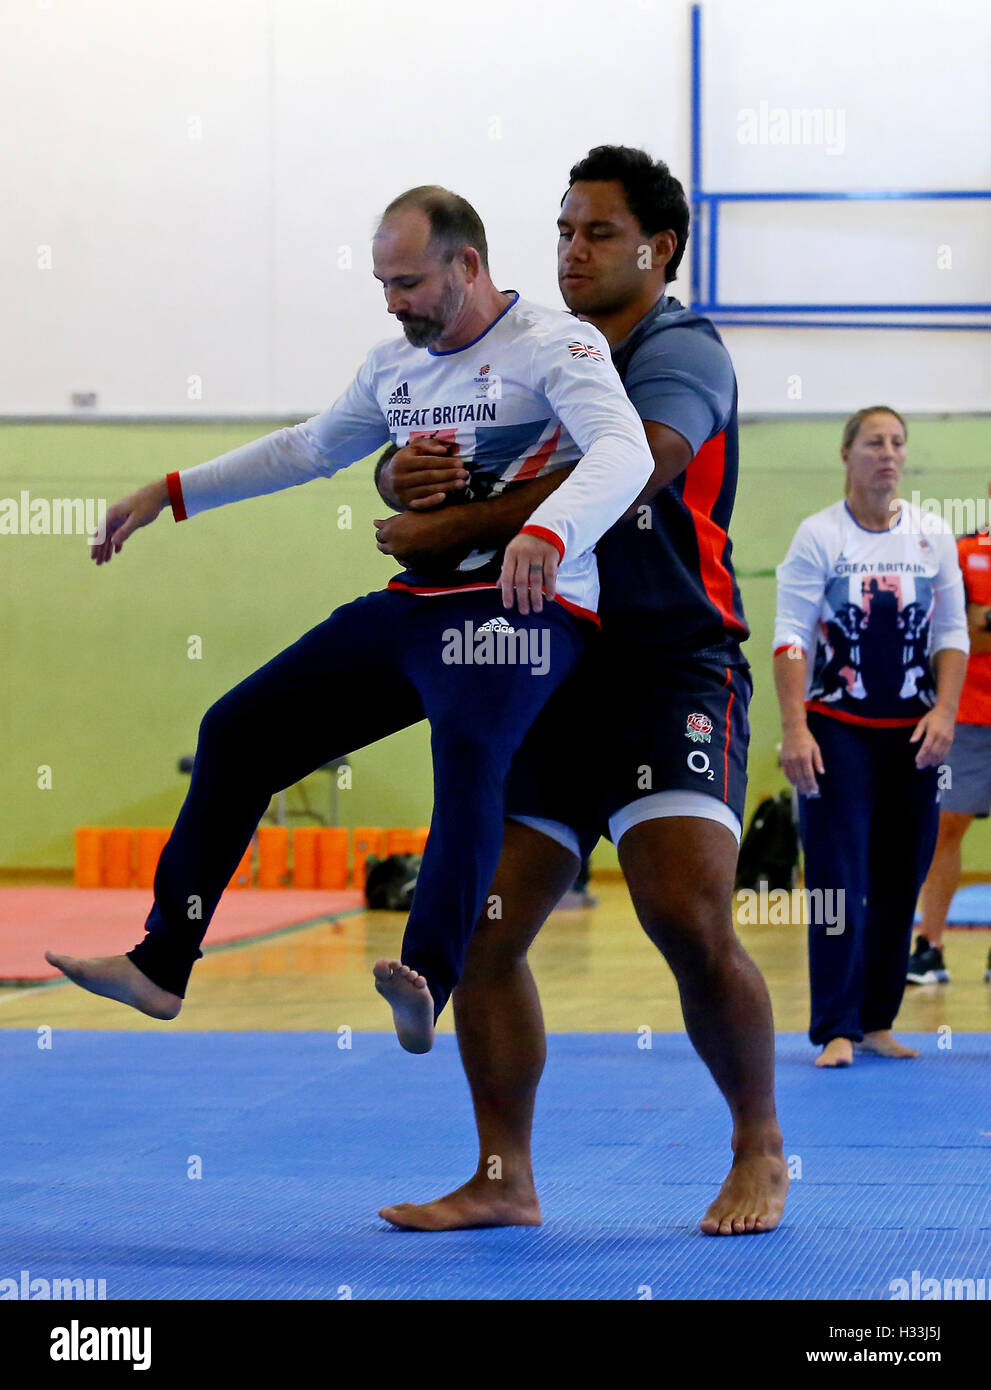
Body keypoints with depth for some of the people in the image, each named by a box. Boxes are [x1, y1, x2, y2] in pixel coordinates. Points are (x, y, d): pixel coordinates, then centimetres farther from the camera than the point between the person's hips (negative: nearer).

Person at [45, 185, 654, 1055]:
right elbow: (311, 448, 31)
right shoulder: (394, 365, 15)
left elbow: (625, 452, -27)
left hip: (521, 608, -8)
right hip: (412, 604, 8)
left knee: (468, 757, -35)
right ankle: (162, 966, 11)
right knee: (238, 729, 5)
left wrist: (547, 533, -47)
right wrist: (173, 492, 30)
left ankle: (427, 987, -51)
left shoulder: (554, 348, -9)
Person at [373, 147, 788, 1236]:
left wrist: (451, 526, -23)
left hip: (672, 668, -7)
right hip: (547, 676, 7)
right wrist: (408, 472, -13)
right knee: (477, 933, 0)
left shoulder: (682, 352, -6)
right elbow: (415, 477, 13)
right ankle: (504, 1180, 12)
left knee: (689, 922, -19)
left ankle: (760, 1154, 2)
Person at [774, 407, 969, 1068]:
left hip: (913, 733, 3)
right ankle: (837, 1030, -5)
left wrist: (944, 712, -6)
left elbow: (953, 633, 7)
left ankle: (878, 1021, 15)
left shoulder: (933, 536, 5)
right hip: (837, 729, -3)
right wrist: (795, 729, -15)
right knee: (837, 882, -7)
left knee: (900, 882, 6)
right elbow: (791, 637, -7)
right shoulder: (818, 535, -4)